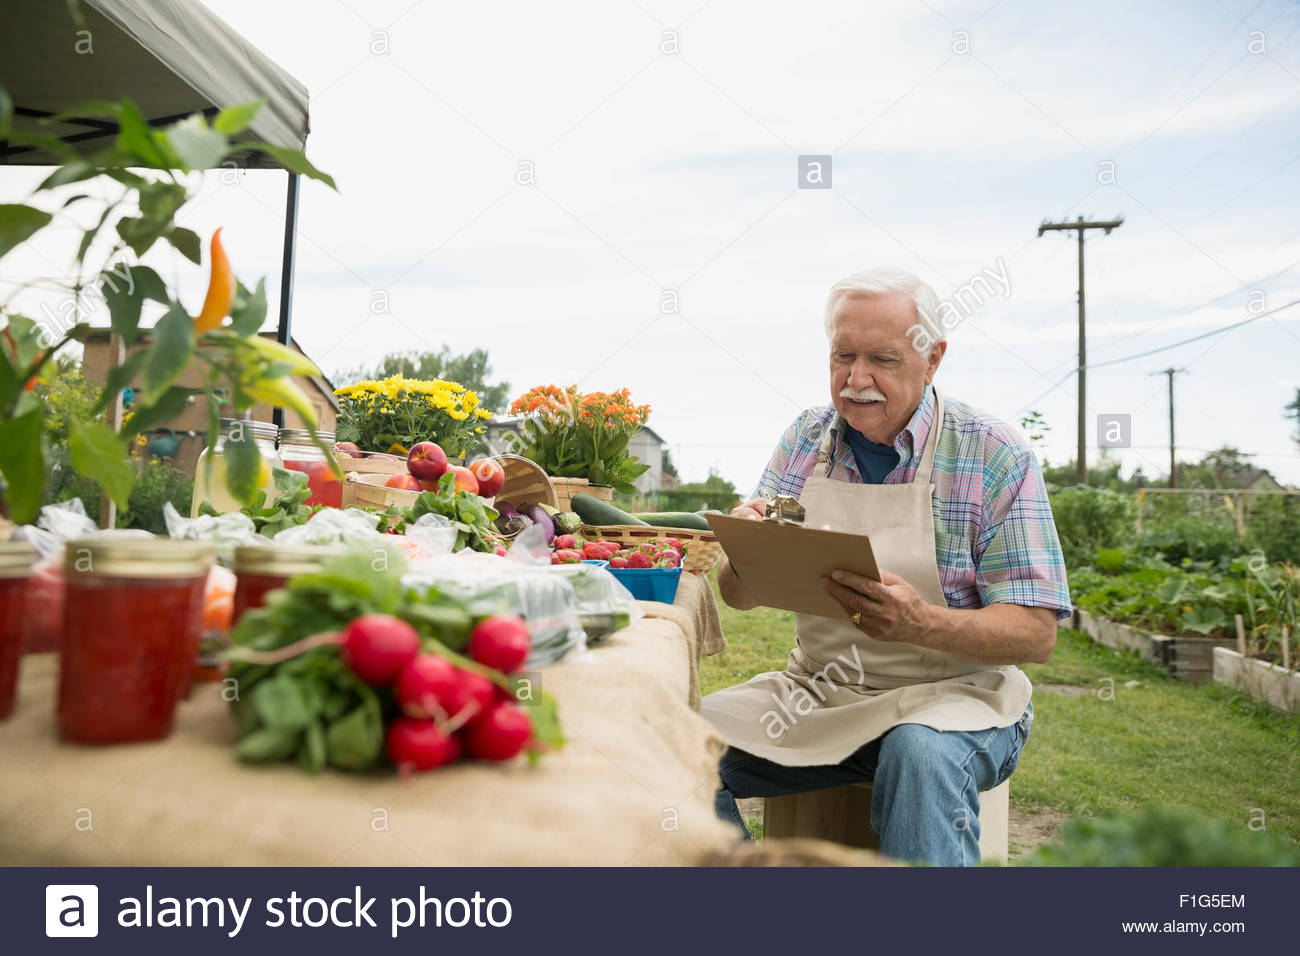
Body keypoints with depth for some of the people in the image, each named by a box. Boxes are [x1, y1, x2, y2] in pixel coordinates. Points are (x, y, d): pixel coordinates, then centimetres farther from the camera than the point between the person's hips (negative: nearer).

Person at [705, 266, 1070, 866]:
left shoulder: (995, 457, -8)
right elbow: (739, 597, 4)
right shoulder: (806, 439, 4)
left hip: (952, 690, -3)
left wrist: (922, 624, -31)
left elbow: (1036, 632, -11)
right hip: (819, 687, 4)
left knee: (921, 754, -36)